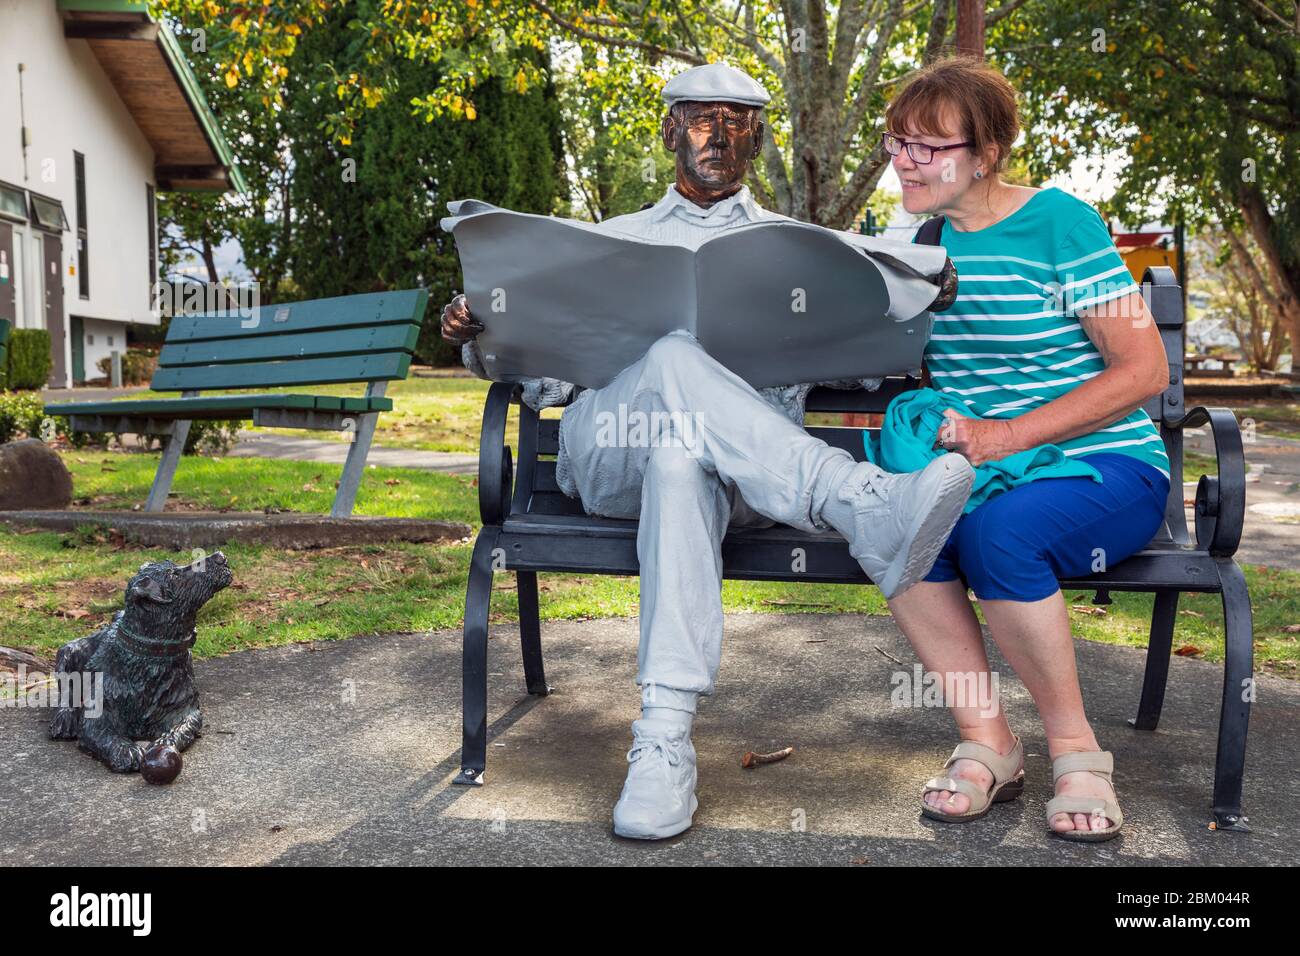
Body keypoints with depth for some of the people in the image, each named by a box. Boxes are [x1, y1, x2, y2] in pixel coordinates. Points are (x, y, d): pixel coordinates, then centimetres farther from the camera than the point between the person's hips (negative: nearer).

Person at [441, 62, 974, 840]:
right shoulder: (615, 240, 29)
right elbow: (545, 373, 24)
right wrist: (482, 339, 2)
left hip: (749, 474, 0)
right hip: (609, 454, 1)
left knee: (684, 452, -40)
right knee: (675, 361, -36)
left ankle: (666, 739, -48)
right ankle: (868, 509, -53)